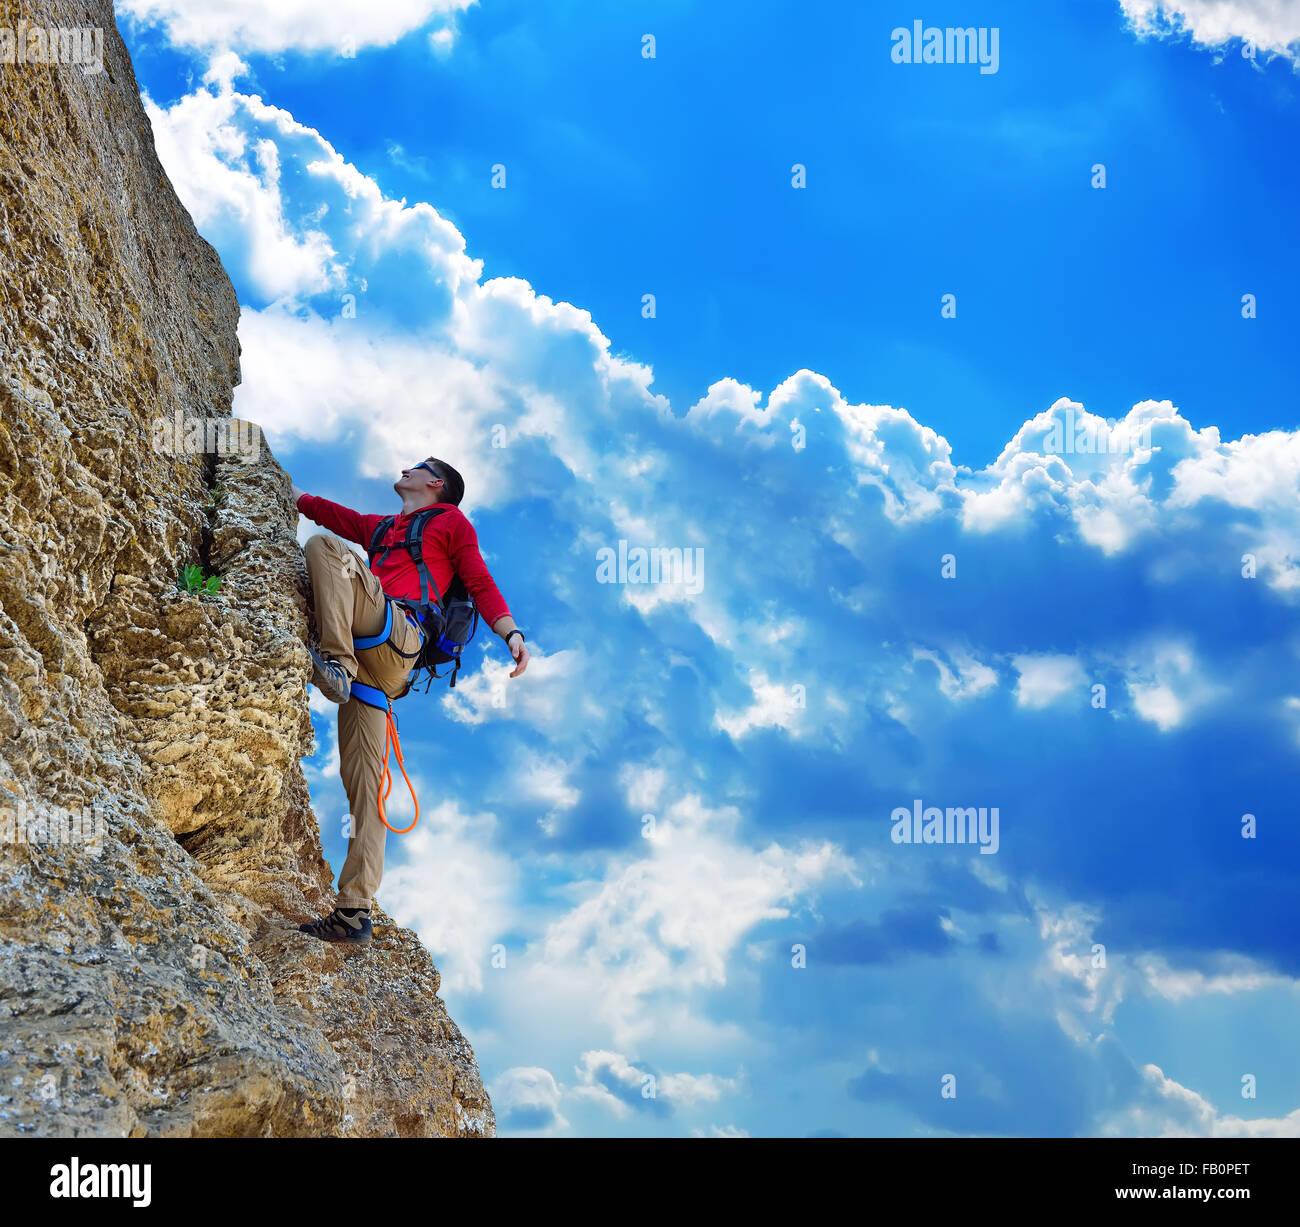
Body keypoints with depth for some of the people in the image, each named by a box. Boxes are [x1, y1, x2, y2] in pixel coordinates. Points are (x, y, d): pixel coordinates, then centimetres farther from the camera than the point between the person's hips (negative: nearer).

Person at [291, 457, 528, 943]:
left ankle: (337, 661, -32)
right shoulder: (381, 528, 37)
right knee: (362, 781, -4)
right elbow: (328, 512, 40)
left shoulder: (450, 520, 17)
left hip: (398, 635, -6)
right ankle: (355, 911, -7)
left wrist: (511, 632, -9)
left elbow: (480, 582, 6)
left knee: (322, 547, -16)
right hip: (373, 662, 6)